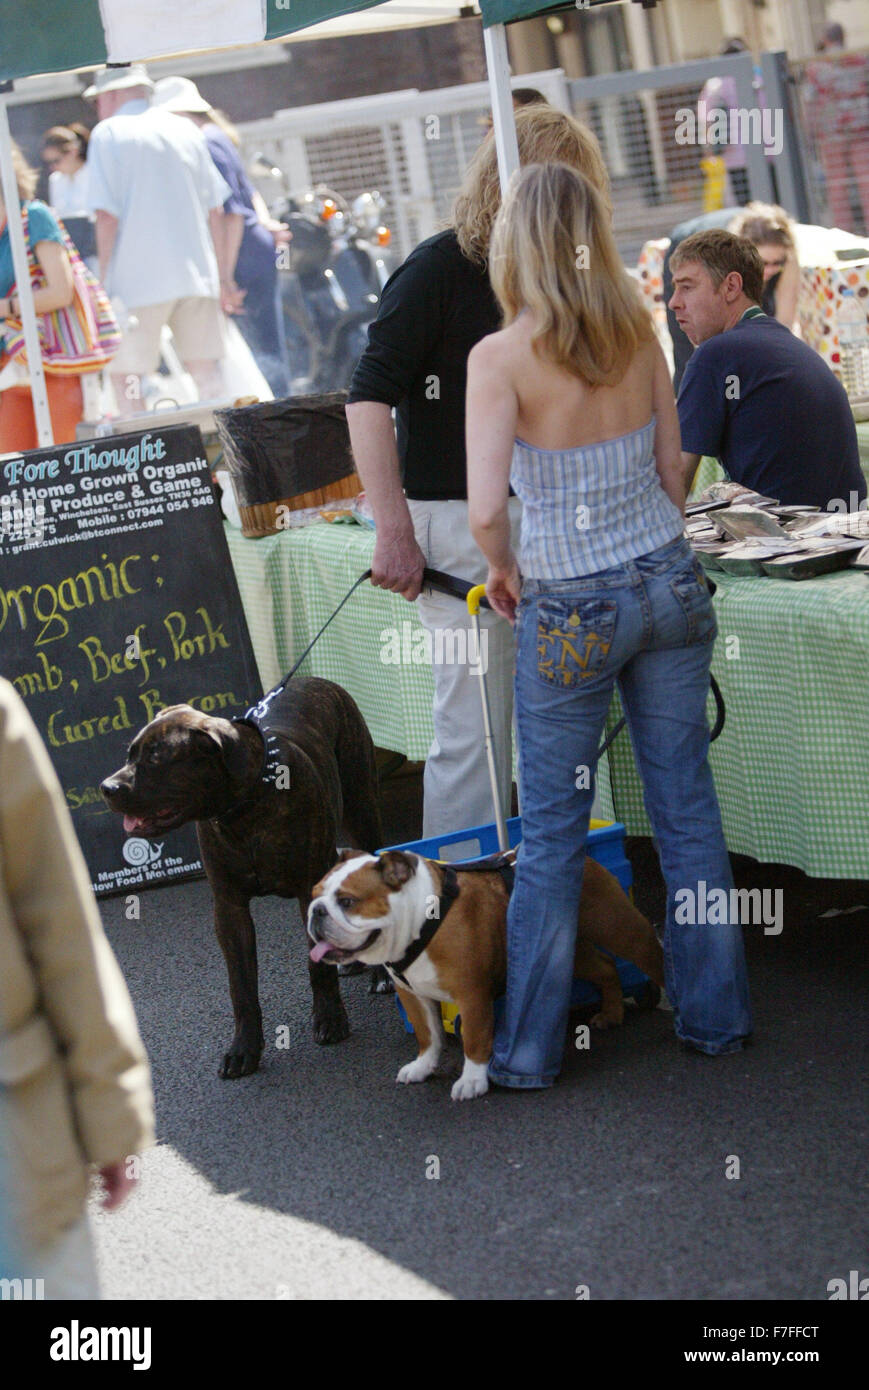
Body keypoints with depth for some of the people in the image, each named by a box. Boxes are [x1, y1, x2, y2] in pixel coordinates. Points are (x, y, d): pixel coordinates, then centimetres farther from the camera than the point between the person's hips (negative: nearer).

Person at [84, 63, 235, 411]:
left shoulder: (108, 134, -1)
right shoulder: (184, 129, 15)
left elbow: (107, 215, -9)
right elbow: (215, 212, 15)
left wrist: (104, 281, -4)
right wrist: (223, 278, 20)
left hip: (139, 279, -5)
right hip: (196, 274, 5)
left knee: (124, 376, -1)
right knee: (206, 369, 9)